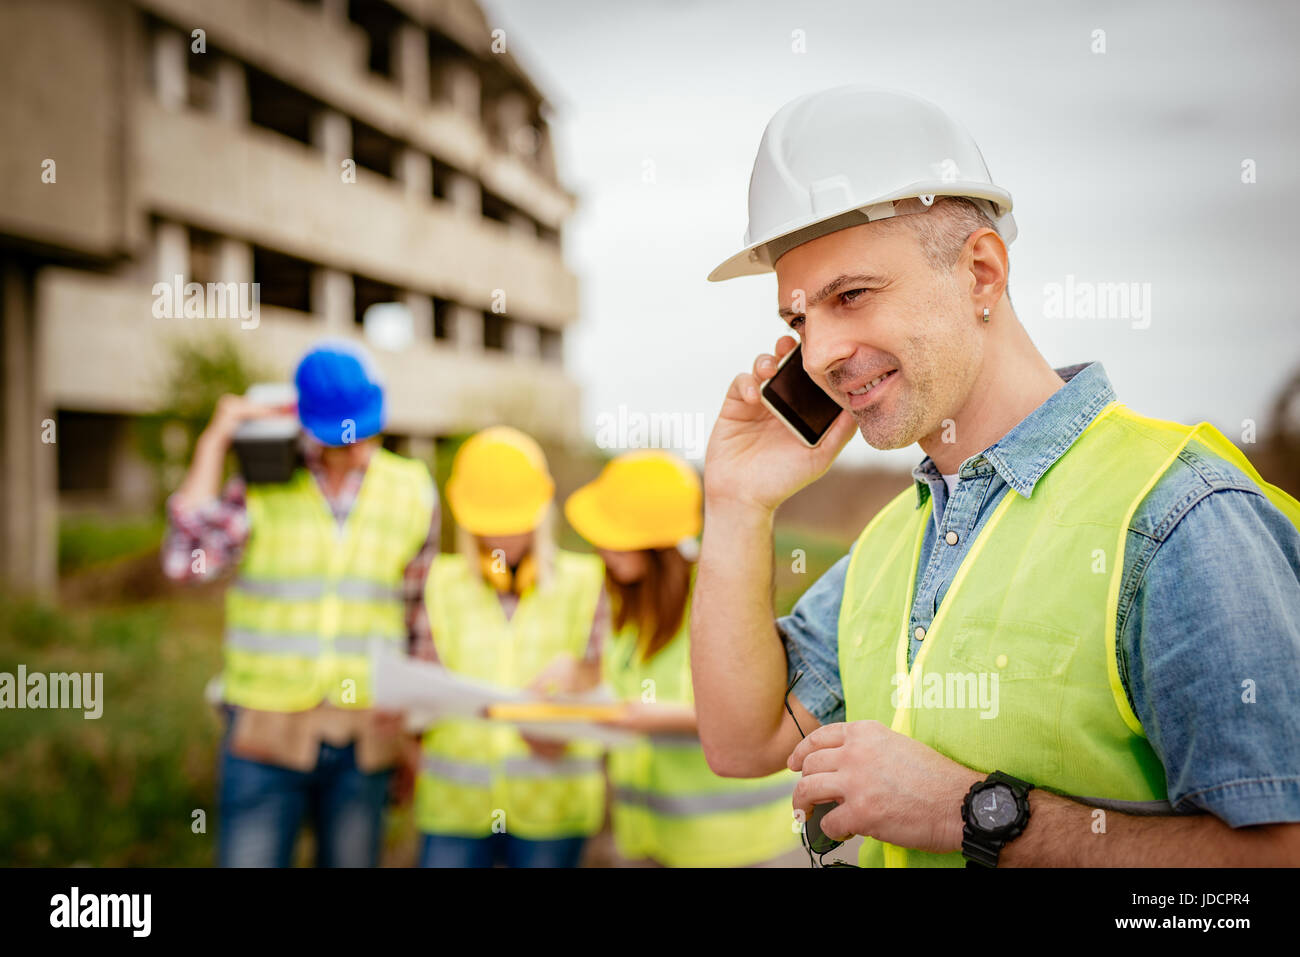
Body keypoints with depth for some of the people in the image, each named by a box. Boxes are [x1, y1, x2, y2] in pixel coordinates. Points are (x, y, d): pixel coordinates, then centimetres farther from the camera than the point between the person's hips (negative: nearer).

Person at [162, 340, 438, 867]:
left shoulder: (412, 492, 3)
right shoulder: (262, 487, -3)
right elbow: (187, 559, -20)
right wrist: (214, 441, -15)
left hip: (366, 739, 2)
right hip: (267, 734, -2)